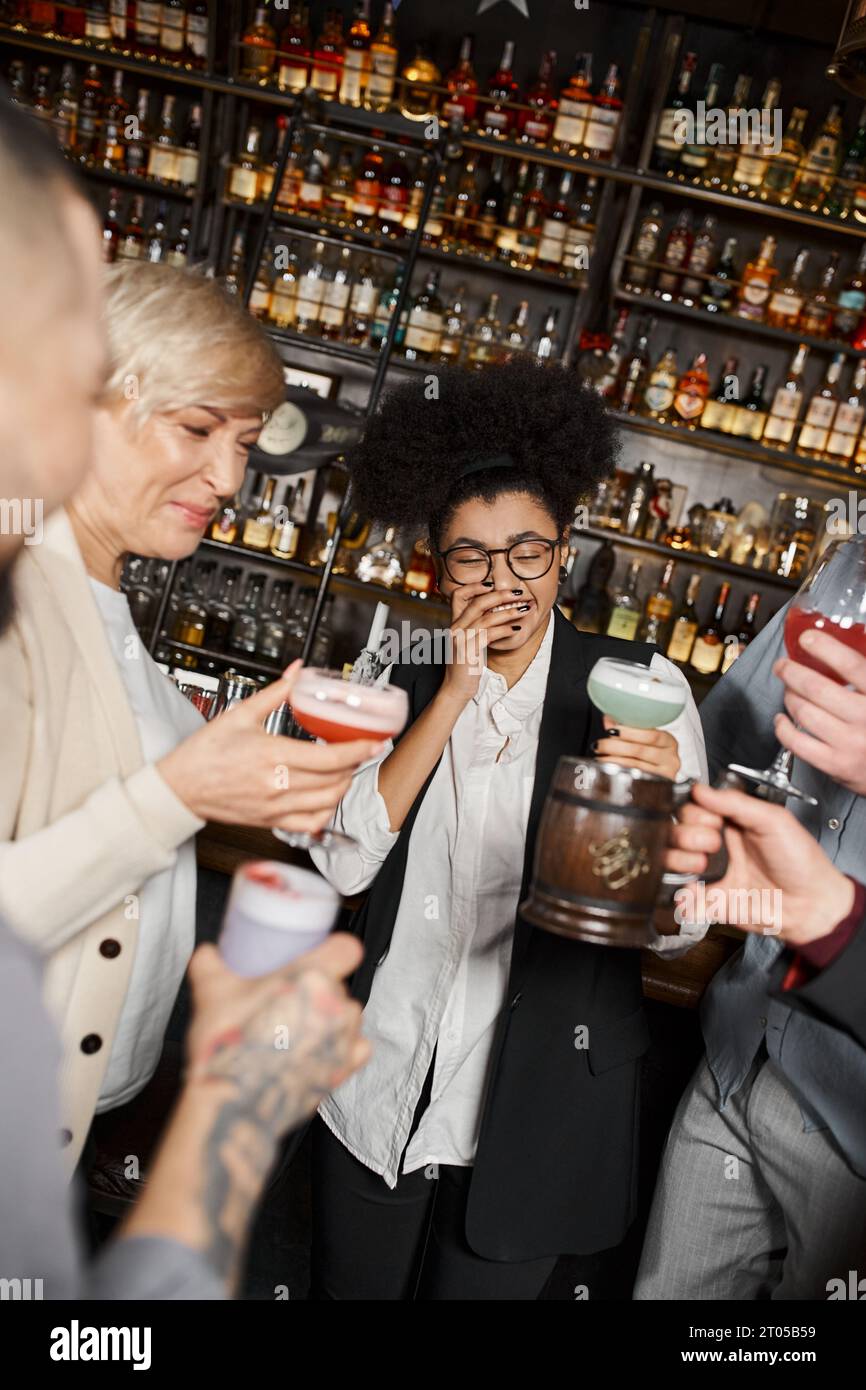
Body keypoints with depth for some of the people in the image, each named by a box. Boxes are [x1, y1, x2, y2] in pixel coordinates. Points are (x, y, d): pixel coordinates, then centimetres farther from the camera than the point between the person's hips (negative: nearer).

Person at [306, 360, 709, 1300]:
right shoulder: (413, 678, 1)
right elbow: (343, 863, -10)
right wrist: (454, 696, -17)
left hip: (535, 1112, -2)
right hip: (378, 1090, 3)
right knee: (346, 1285, 21)